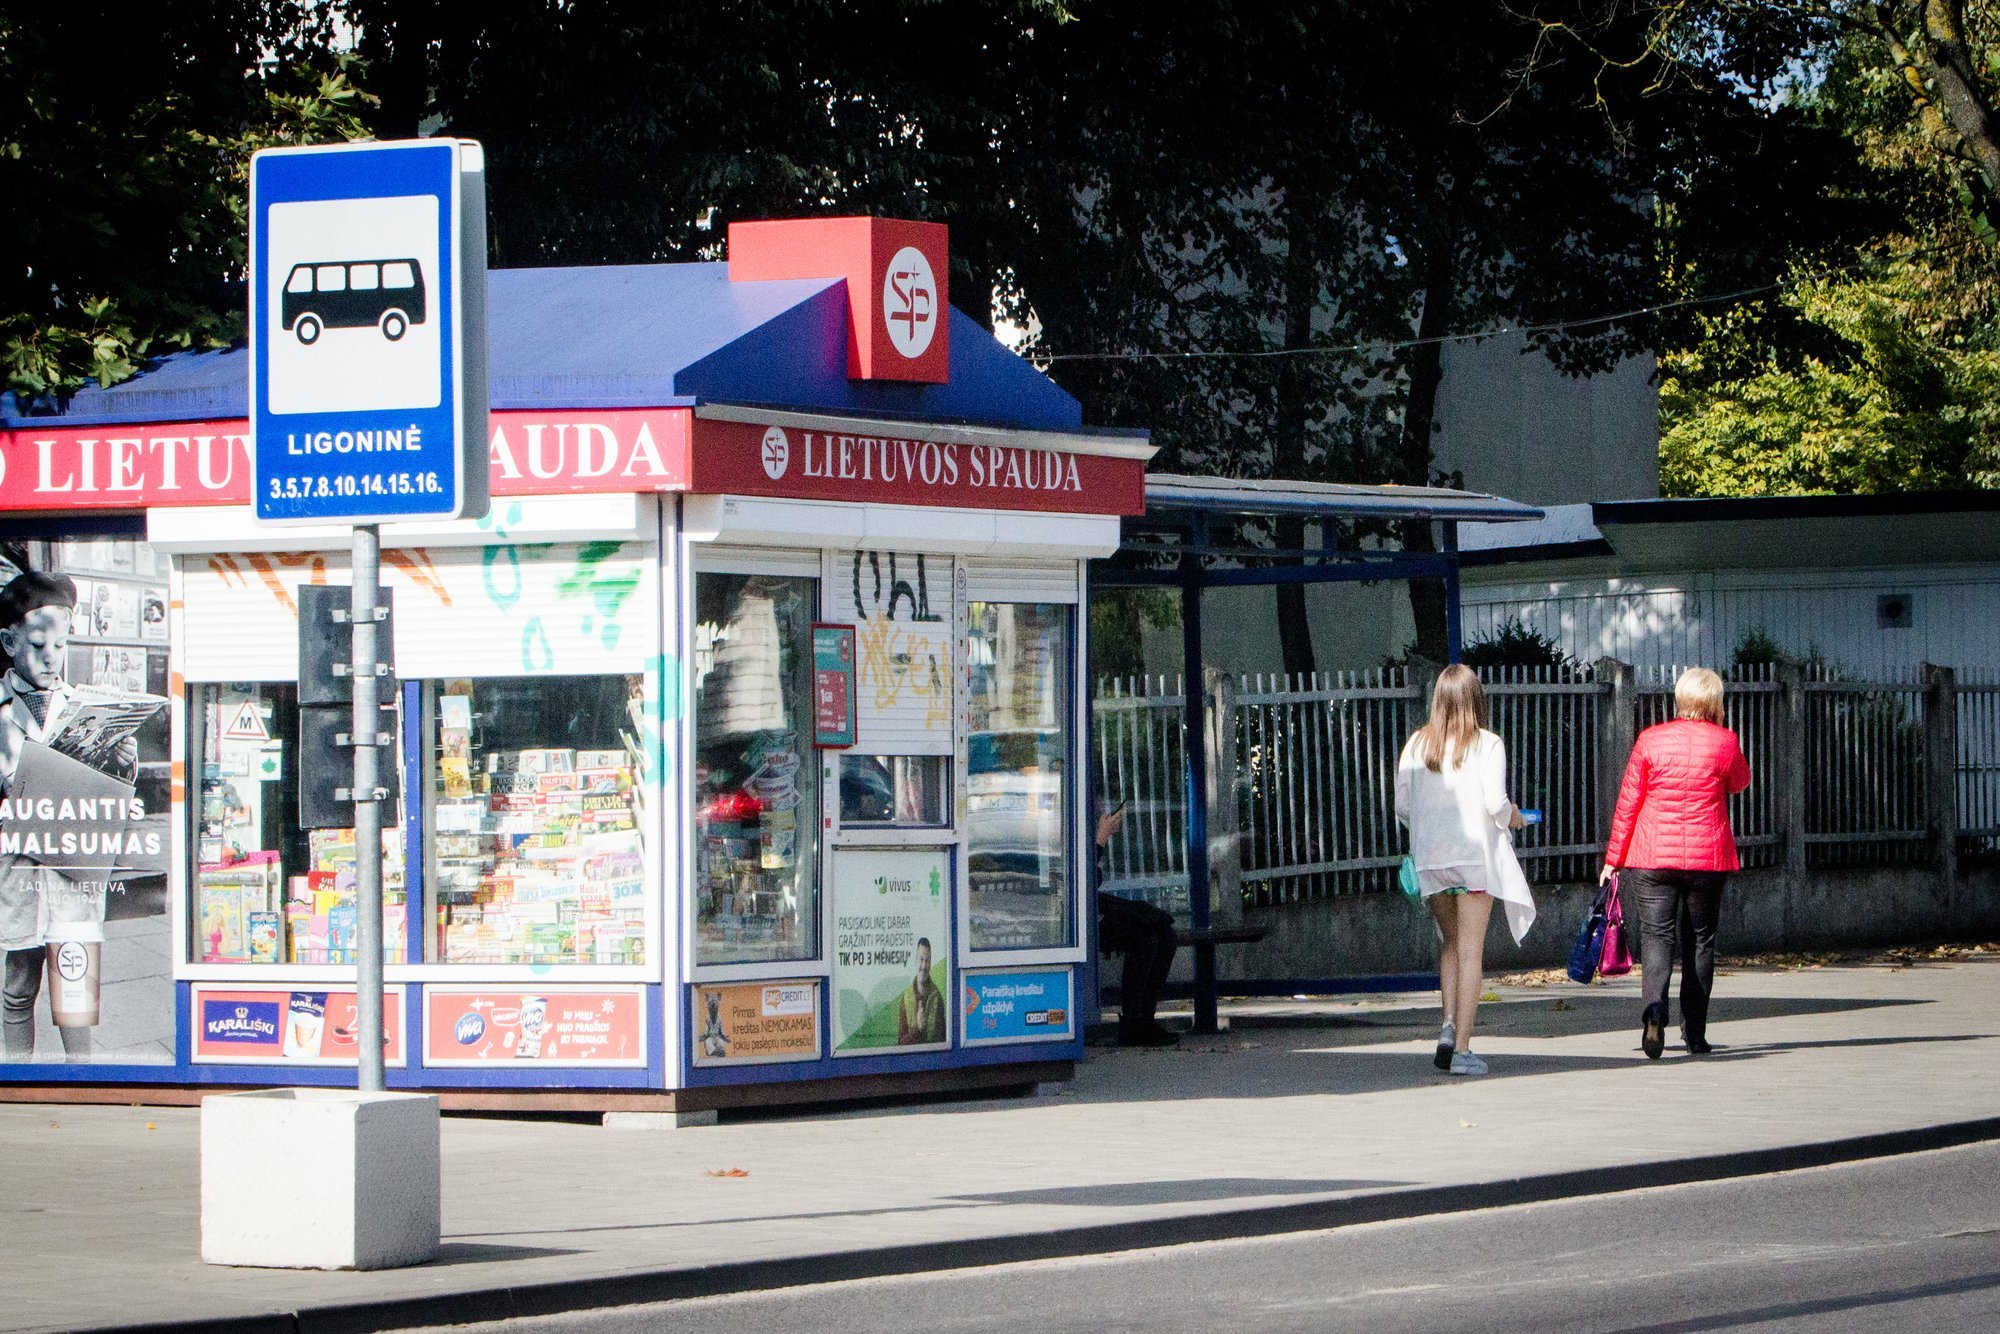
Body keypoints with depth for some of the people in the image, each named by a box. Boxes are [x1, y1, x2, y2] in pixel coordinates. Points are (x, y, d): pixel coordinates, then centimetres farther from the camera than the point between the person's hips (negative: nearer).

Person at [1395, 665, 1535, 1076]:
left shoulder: (1416, 745, 4)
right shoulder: (1486, 744, -6)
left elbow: (1402, 806, 5)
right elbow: (1494, 804, -13)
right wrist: (1513, 817, 9)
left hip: (1428, 857, 3)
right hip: (1474, 854, -3)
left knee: (1451, 944, 20)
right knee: (1470, 952, 0)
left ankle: (1448, 1025, 1)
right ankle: (1462, 1049, -3)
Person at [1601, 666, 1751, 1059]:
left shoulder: (1650, 740, -2)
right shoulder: (1723, 741, -3)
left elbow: (1627, 803, 0)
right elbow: (1740, 782, 17)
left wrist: (1614, 858, 7)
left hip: (1652, 857, 0)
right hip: (1707, 857, 1)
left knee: (1656, 935, -3)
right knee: (1699, 940, 12)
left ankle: (1654, 1012, -28)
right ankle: (1695, 1033, 16)